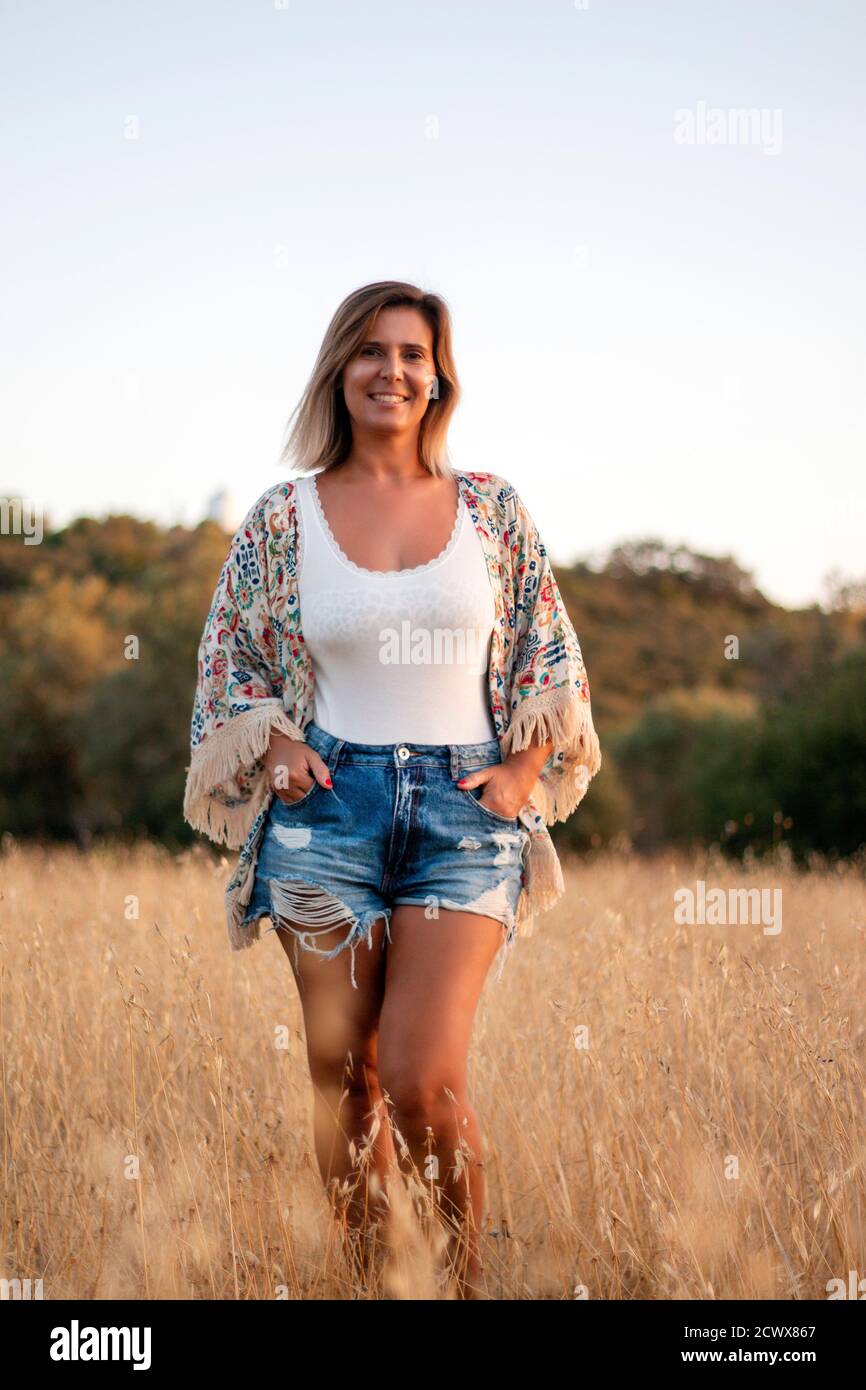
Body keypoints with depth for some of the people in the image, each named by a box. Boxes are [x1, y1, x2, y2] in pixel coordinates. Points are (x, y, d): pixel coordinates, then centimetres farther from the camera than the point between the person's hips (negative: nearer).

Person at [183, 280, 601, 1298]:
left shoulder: (490, 508, 6)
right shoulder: (284, 517, 4)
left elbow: (550, 657, 13)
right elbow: (228, 662, 13)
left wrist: (526, 768, 1)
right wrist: (273, 752, -2)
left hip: (465, 807, -1)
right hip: (328, 809, 1)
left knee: (422, 1077, -12)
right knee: (342, 1073, 5)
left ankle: (466, 1276, 9)